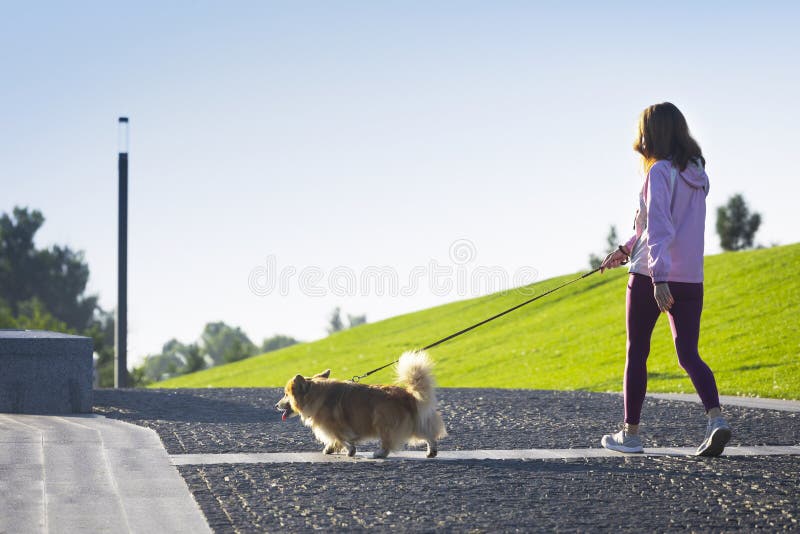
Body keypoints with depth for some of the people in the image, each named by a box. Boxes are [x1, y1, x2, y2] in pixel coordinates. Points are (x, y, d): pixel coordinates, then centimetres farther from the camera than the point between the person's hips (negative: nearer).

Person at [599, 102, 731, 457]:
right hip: (691, 280, 6)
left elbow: (660, 228, -21)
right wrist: (626, 249, 29)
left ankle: (630, 433, 15)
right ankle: (715, 418, -18)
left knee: (636, 353, 8)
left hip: (651, 278, -6)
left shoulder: (660, 172, -11)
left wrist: (659, 278, -28)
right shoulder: (696, 172, 13)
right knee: (688, 355, 5)